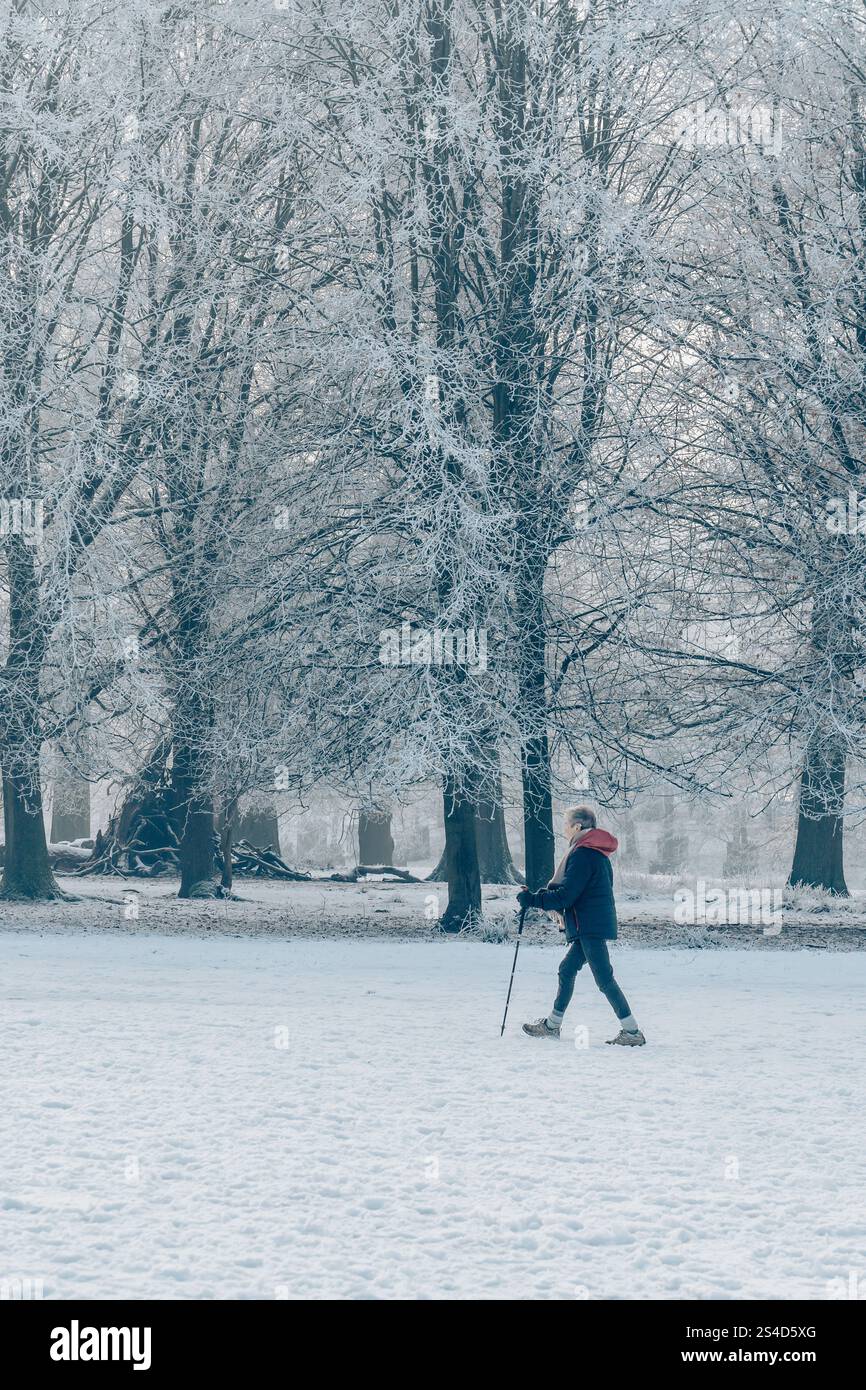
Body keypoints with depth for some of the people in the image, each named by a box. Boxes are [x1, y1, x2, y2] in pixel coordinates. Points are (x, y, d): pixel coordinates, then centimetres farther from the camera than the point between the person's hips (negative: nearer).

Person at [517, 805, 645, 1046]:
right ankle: (552, 1025, 26)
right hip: (596, 924, 10)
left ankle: (632, 1032, -10)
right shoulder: (597, 852, 16)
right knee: (567, 970, 17)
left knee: (603, 978, -9)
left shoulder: (582, 854, -15)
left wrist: (532, 900, -11)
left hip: (590, 926, -10)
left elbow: (565, 895, -17)